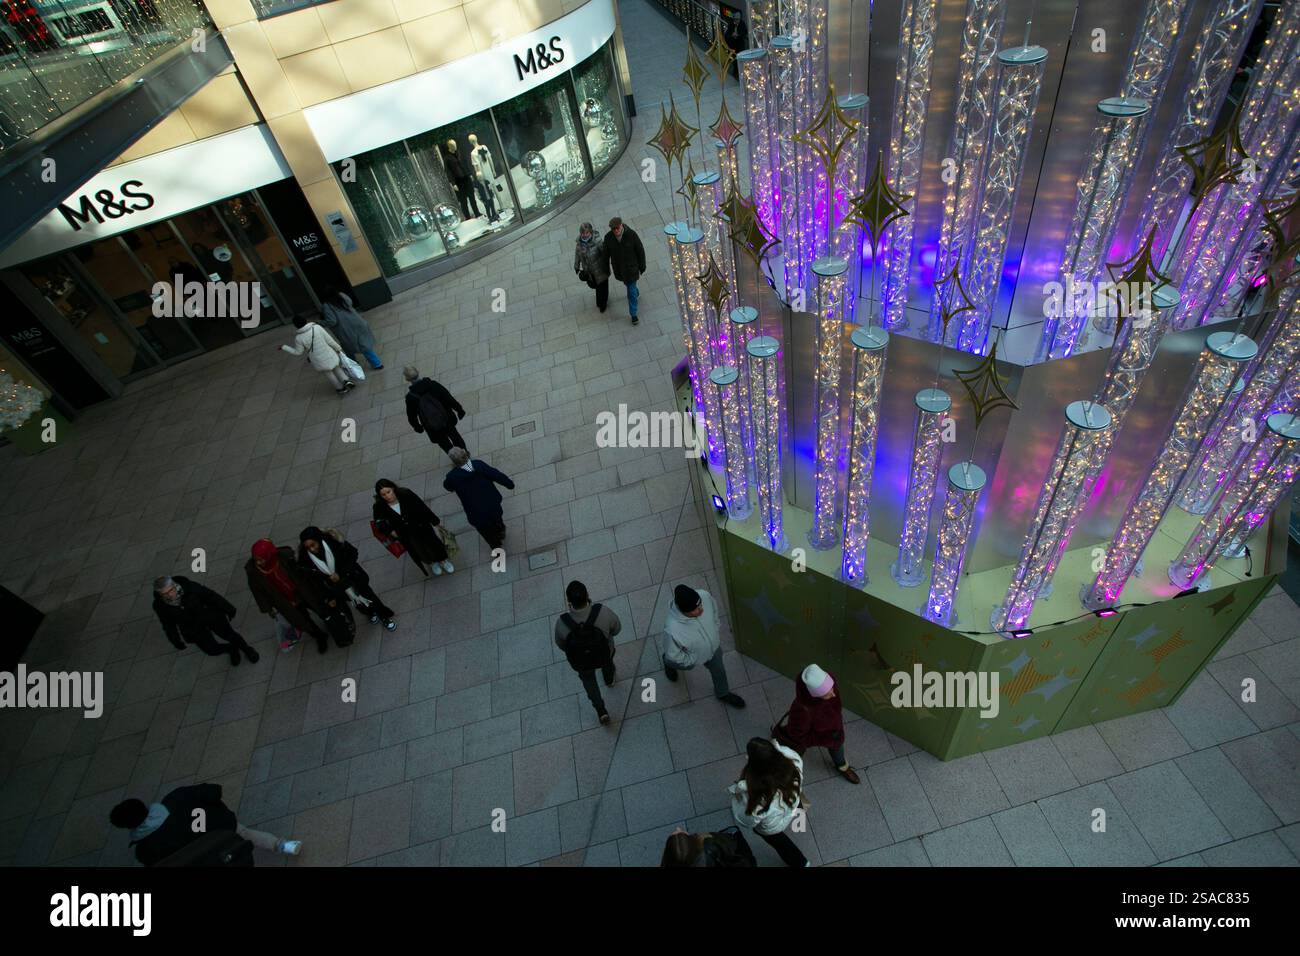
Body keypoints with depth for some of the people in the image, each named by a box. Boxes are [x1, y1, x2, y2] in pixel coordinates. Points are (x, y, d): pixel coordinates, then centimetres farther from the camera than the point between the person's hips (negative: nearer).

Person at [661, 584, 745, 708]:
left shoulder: (704, 596, -37)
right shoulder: (673, 630, -48)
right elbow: (672, 654, -25)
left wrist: (716, 632, 2)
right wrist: (691, 661, -10)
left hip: (713, 646, 4)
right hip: (692, 657, -3)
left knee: (718, 670, 30)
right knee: (687, 664, 32)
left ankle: (723, 694, 62)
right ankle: (668, 663, 67)